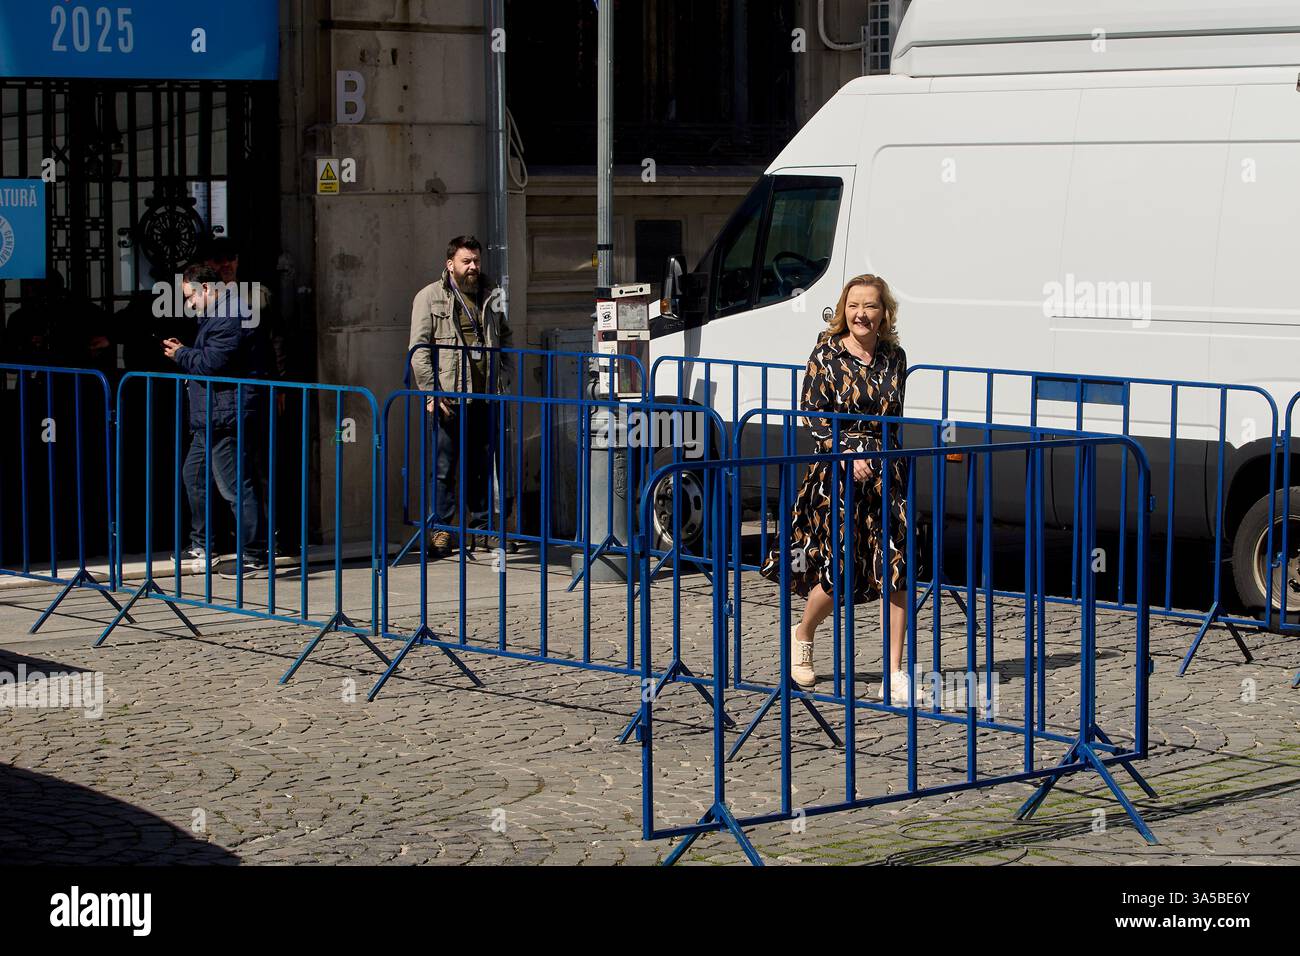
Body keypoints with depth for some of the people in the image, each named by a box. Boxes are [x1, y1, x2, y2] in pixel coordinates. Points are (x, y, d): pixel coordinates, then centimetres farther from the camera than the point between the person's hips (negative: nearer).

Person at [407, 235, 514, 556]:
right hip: (449, 396, -4)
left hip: (486, 397, 4)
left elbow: (504, 338, 23)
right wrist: (431, 393, -13)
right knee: (444, 466, -2)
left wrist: (503, 380, 10)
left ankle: (481, 525, 18)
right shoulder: (430, 297, -1)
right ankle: (441, 528, 4)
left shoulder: (492, 295, 13)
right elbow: (419, 349, -5)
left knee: (483, 465, 9)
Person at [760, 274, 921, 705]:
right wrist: (849, 455, -14)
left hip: (886, 473, 3)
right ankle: (802, 636, 28)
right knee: (838, 573, -3)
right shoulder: (826, 354, -4)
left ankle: (896, 675, -1)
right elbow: (813, 413, -5)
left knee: (896, 571, -5)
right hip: (838, 473, -3)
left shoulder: (894, 357, 6)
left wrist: (888, 457, 14)